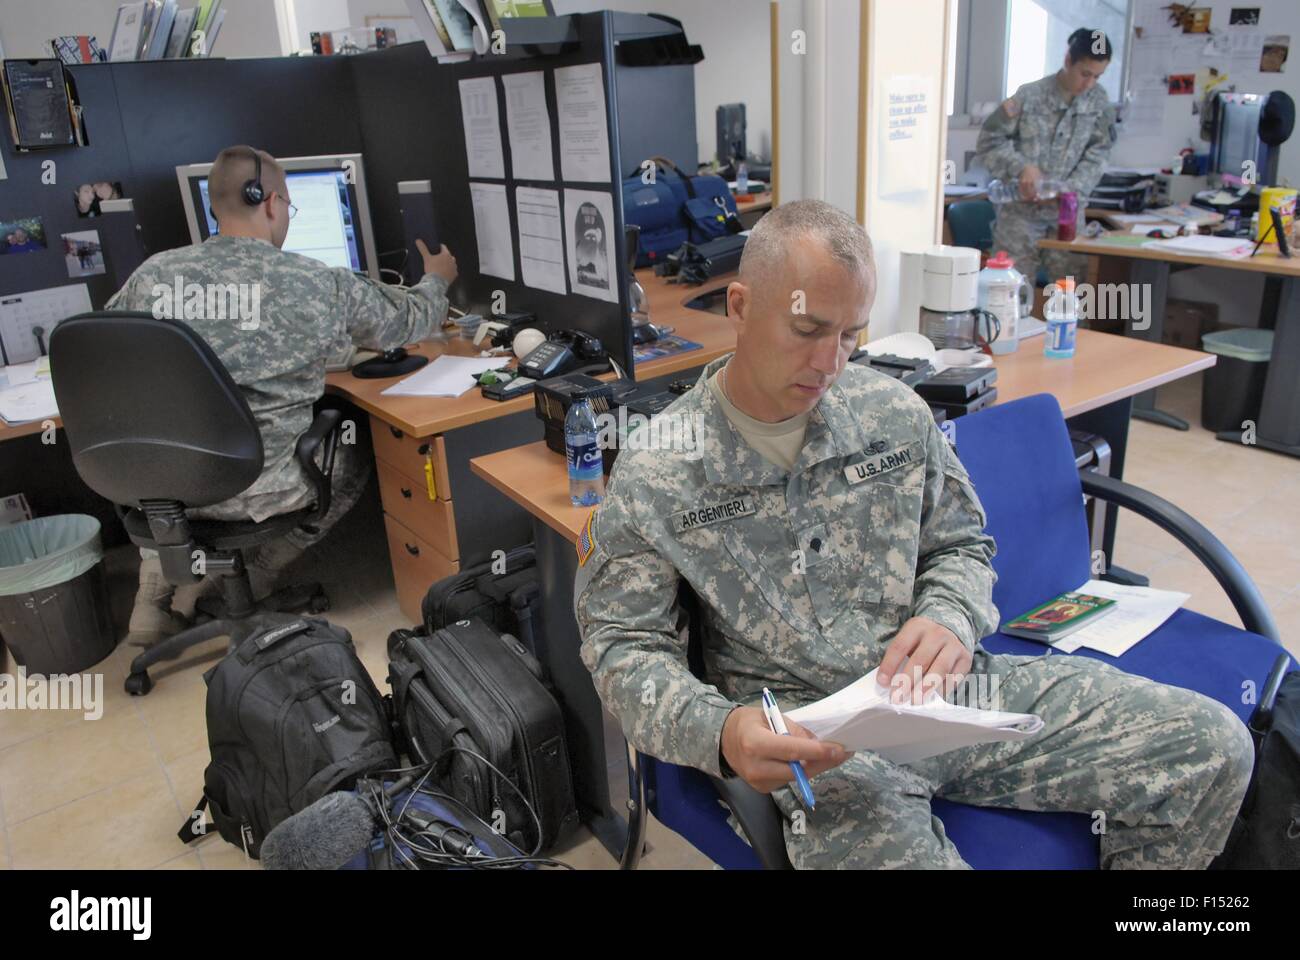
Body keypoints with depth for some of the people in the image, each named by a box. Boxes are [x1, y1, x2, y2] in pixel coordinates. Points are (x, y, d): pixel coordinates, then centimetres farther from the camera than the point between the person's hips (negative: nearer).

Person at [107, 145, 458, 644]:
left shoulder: (152, 275, -4)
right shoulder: (321, 285, -12)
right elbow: (410, 320, 4)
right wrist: (437, 280, 25)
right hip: (254, 487, -3)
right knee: (353, 462, 26)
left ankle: (157, 585, 27)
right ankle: (249, 580, 21)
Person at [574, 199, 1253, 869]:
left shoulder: (896, 412, 6)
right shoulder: (654, 474, -6)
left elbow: (959, 544, 16)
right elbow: (624, 646, -5)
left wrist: (949, 620, -9)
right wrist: (720, 733, -26)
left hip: (943, 693, 5)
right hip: (807, 737, -5)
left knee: (1213, 746, -5)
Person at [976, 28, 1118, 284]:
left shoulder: (1099, 104, 3)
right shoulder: (1030, 96, -7)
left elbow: (1096, 156, 2)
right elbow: (989, 141, -4)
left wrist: (1068, 190, -14)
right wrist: (1021, 167, -19)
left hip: (1067, 213, 3)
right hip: (1021, 210, -3)